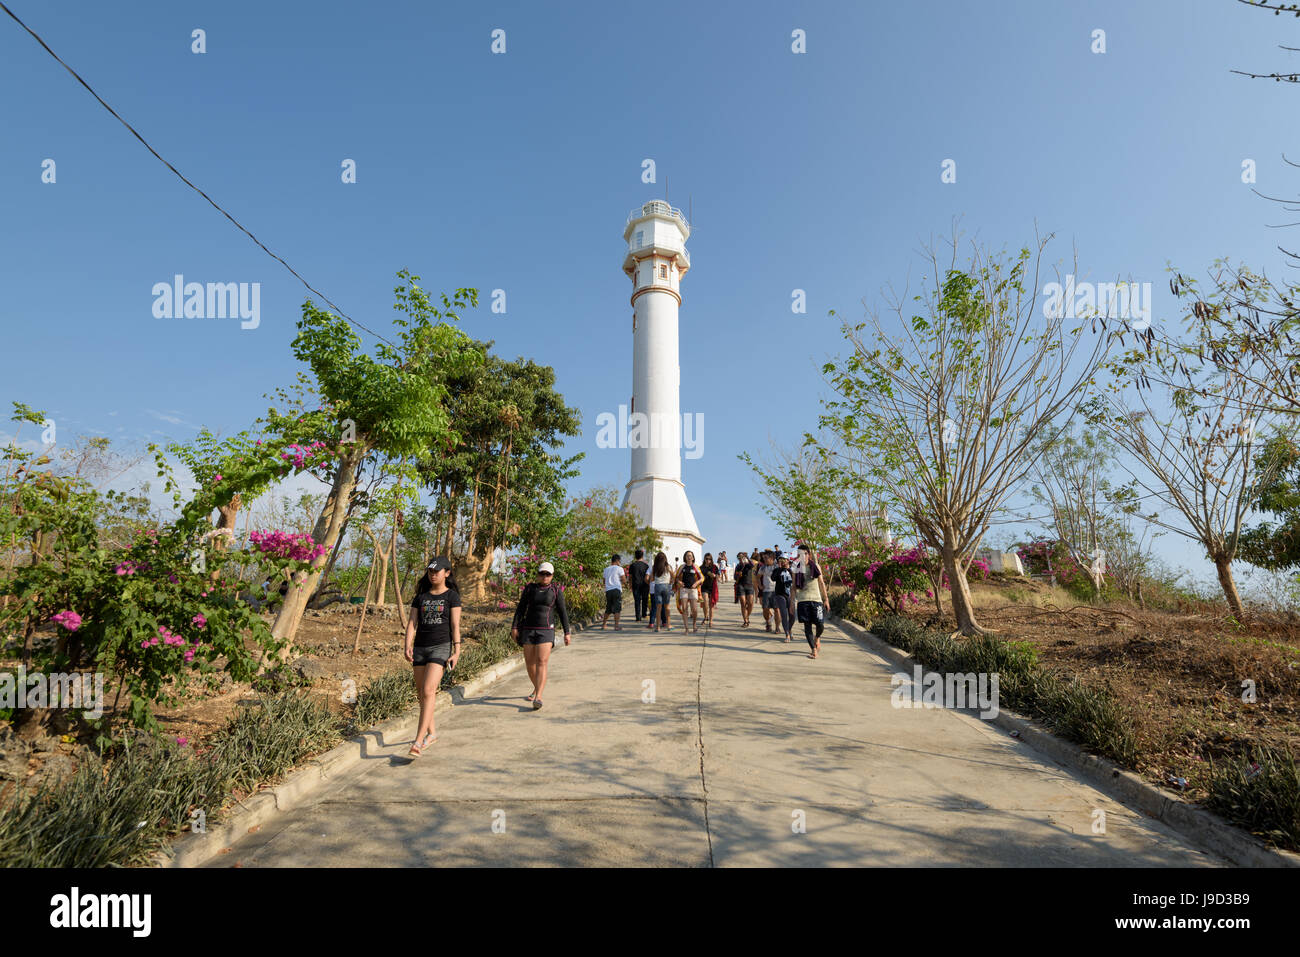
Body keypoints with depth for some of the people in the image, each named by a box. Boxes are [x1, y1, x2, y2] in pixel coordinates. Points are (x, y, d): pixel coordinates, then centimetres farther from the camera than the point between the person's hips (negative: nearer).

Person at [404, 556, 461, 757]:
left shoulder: (452, 596, 0)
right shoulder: (421, 596, 11)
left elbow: (455, 626, -3)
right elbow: (412, 623, 6)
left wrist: (456, 651, -10)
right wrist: (408, 646, -7)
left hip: (441, 646, -5)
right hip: (420, 647, 5)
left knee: (428, 691, -16)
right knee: (420, 693, 10)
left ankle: (418, 742, -16)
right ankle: (432, 732, 29)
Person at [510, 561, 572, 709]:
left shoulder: (556, 590, 1)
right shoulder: (530, 588, 5)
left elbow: (562, 612, 2)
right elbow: (520, 608, 6)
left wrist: (567, 633, 0)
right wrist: (514, 627, -3)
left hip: (546, 630, -3)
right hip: (528, 629, 3)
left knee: (542, 662, -16)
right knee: (530, 663, 8)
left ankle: (538, 697, -21)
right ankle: (537, 688, 33)